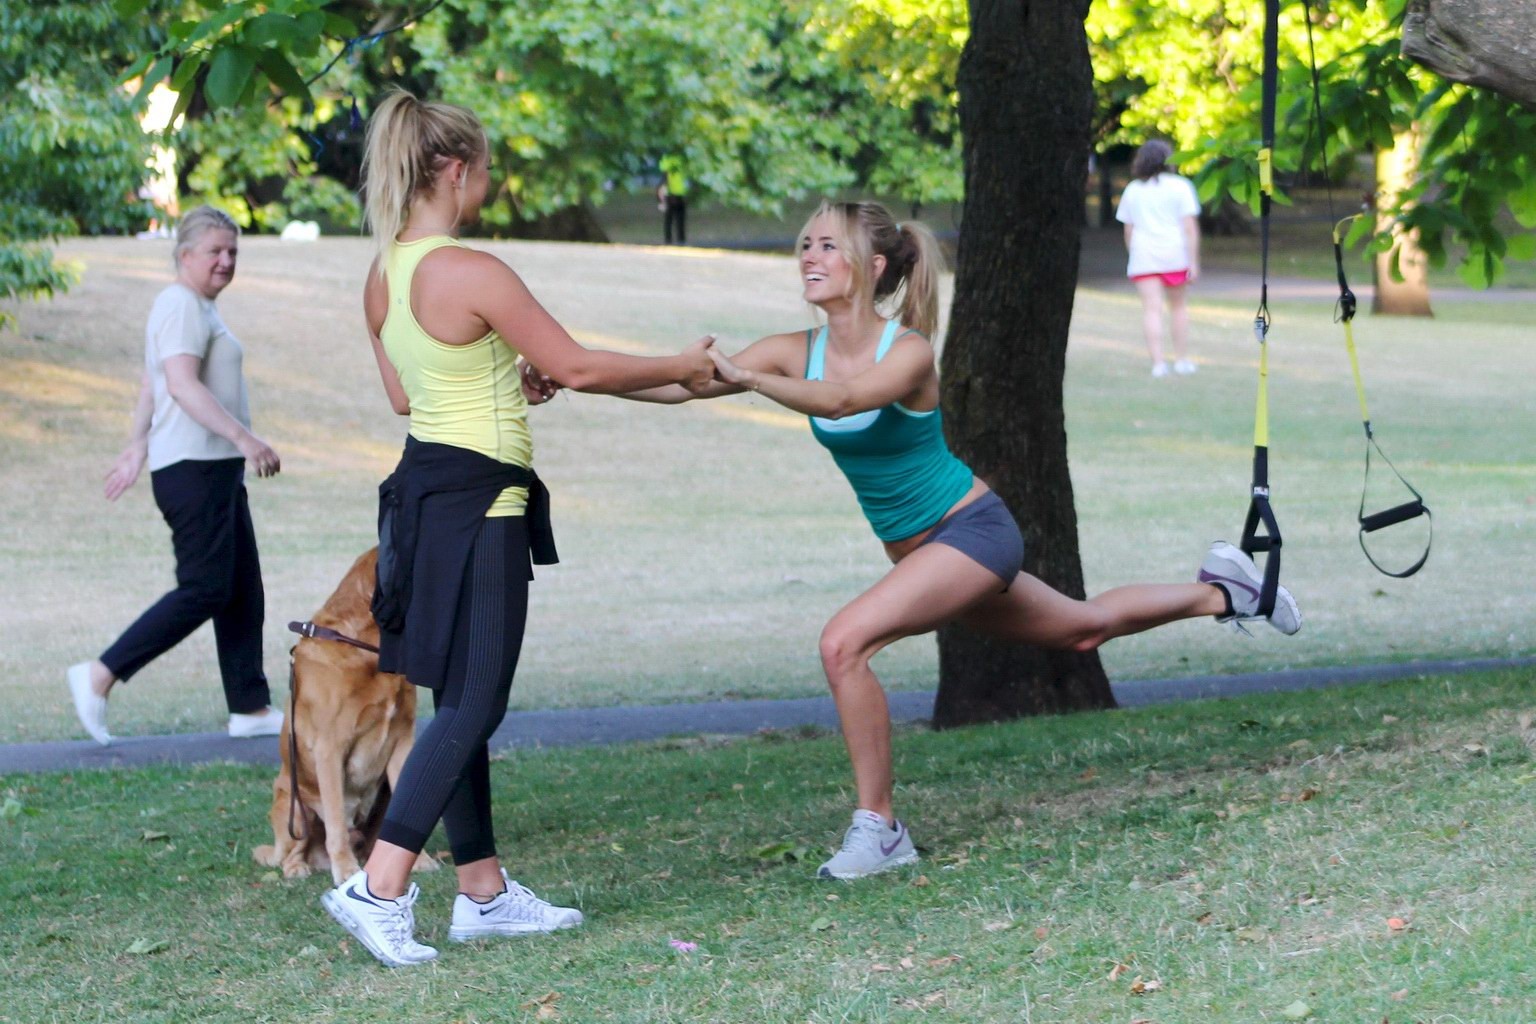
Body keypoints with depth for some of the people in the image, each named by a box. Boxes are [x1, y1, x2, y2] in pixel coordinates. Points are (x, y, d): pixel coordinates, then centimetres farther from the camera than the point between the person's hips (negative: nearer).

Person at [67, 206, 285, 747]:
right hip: (193, 466, -11)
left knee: (243, 591, 10)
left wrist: (137, 449, 26)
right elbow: (182, 385, -24)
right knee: (204, 590, -12)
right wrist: (244, 438, -29)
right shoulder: (182, 305, -13)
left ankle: (251, 708, 13)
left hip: (217, 469, 11)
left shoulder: (201, 307, 19)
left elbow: (150, 384, 24)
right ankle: (99, 677, -9)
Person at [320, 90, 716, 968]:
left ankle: (484, 891, 21)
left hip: (425, 490, 9)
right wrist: (681, 367, 1)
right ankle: (380, 888, -12)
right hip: (476, 502, -9)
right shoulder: (473, 272, -19)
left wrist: (507, 381, 27)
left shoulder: (385, 277, 7)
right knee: (473, 704, -6)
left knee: (465, 701, 14)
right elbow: (577, 367, -13)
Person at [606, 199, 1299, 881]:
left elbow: (839, 401, -44)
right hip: (920, 551, 8)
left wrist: (742, 377, -55)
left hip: (973, 531, -8)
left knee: (844, 643, -25)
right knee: (1084, 628, 25)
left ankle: (878, 827, -14)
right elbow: (681, 384, -17)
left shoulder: (909, 351, -22)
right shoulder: (797, 352, -6)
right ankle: (1217, 592, 48)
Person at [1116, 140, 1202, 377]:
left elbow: (1128, 231, 10)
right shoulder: (1180, 186, 1)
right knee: (1178, 305, 15)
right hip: (1175, 253, -1)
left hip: (1143, 257, 1)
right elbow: (1190, 227, -6)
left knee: (1151, 309, -5)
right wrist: (1193, 262, -6)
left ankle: (1158, 362, -16)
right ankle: (1182, 359, 19)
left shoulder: (1132, 190, 9)